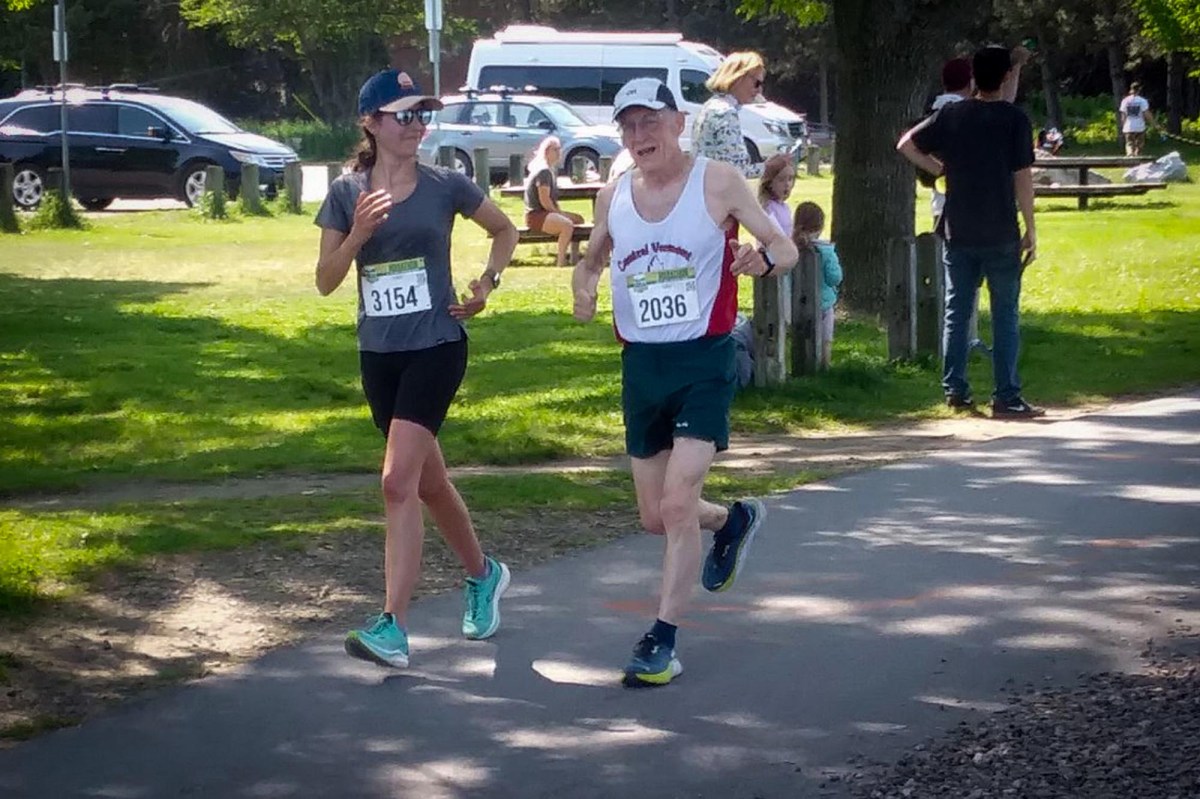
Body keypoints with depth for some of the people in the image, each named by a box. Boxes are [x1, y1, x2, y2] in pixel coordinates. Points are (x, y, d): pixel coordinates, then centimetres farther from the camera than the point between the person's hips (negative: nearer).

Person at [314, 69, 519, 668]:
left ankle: (392, 627, -18)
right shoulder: (346, 194, 2)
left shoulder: (445, 186, -3)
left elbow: (505, 231, 13)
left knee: (399, 480, -16)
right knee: (429, 481, 17)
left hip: (436, 346, -4)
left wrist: (486, 284, -2)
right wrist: (358, 233, -16)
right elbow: (325, 281, 0)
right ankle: (482, 574, 42)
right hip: (378, 353, 4)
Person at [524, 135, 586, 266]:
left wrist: (559, 211, 9)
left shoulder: (552, 170, 16)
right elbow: (544, 201, -21)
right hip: (536, 215, -11)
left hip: (548, 212, 11)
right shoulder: (544, 172, -17)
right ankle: (561, 262, -28)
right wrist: (559, 213, -10)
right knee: (567, 225, -31)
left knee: (579, 219, 16)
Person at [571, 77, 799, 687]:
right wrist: (583, 287, -2)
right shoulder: (613, 197, 5)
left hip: (704, 360, -5)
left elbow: (784, 247, -3)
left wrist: (763, 259, -27)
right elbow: (593, 259, 22)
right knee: (655, 517, 12)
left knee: (677, 504, -16)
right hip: (641, 363, 5)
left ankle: (662, 640, -7)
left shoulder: (718, 182, -7)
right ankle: (733, 521, 45)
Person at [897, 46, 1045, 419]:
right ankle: (1006, 397, -1)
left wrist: (937, 167, 11)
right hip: (1001, 234, -3)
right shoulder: (1014, 118, -6)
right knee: (1005, 315, 1)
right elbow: (1022, 177, -8)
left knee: (956, 311, 11)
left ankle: (955, 389, 12)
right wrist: (1030, 230, -2)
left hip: (959, 233, 3)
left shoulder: (952, 115, 3)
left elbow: (906, 144, 3)